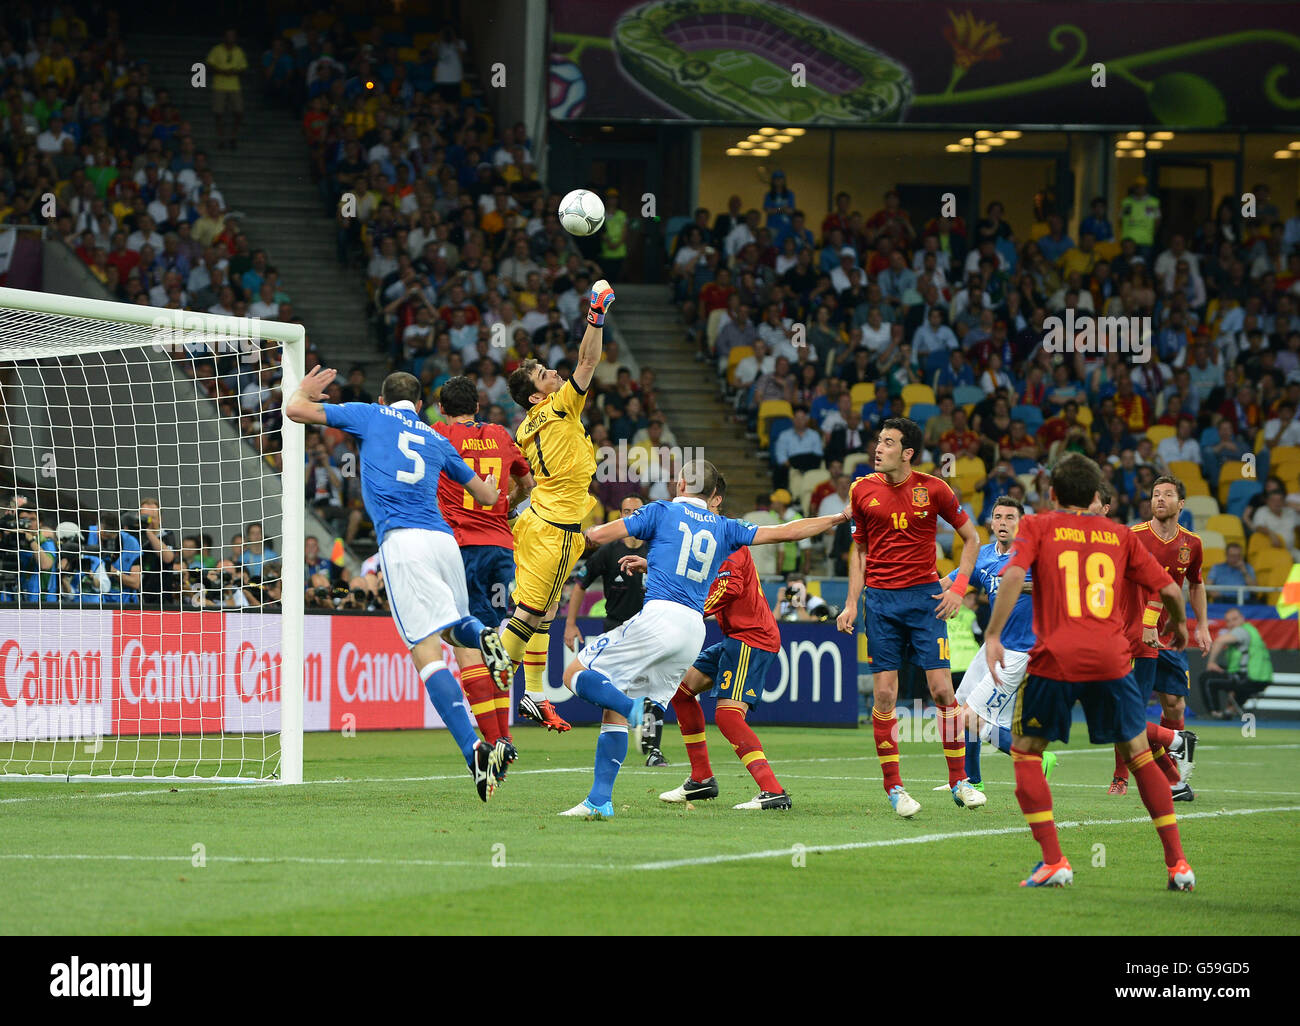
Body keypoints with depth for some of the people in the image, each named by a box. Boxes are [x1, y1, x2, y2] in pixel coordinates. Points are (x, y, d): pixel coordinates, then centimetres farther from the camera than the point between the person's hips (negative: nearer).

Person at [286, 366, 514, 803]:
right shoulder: (437, 440, 26)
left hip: (401, 541, -4)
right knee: (454, 626, 28)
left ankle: (475, 751, -27)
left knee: (426, 652, -11)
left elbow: (295, 410, 17)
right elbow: (487, 496, 34)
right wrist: (491, 483, 58)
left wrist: (304, 390, 40)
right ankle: (484, 636, -11)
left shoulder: (370, 416, 16)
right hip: (443, 538, 4)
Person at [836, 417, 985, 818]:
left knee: (942, 688, -6)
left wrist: (958, 588, -2)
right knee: (884, 693, -4)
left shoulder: (933, 489, -2)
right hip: (880, 599, 1)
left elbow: (971, 537, 8)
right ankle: (894, 787, 3)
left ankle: (959, 781, 6)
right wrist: (851, 604, 5)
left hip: (924, 596, -1)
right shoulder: (863, 490, 4)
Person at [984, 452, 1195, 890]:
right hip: (1112, 658, 3)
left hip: (1056, 658, -2)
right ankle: (1177, 863, 13)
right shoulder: (1120, 535, 15)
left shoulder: (1037, 527, 8)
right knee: (1139, 752, 17)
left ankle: (1053, 862, 1)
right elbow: (1169, 590, 13)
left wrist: (993, 635, -10)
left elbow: (1014, 575, -10)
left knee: (1025, 752, 13)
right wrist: (1179, 625, 33)